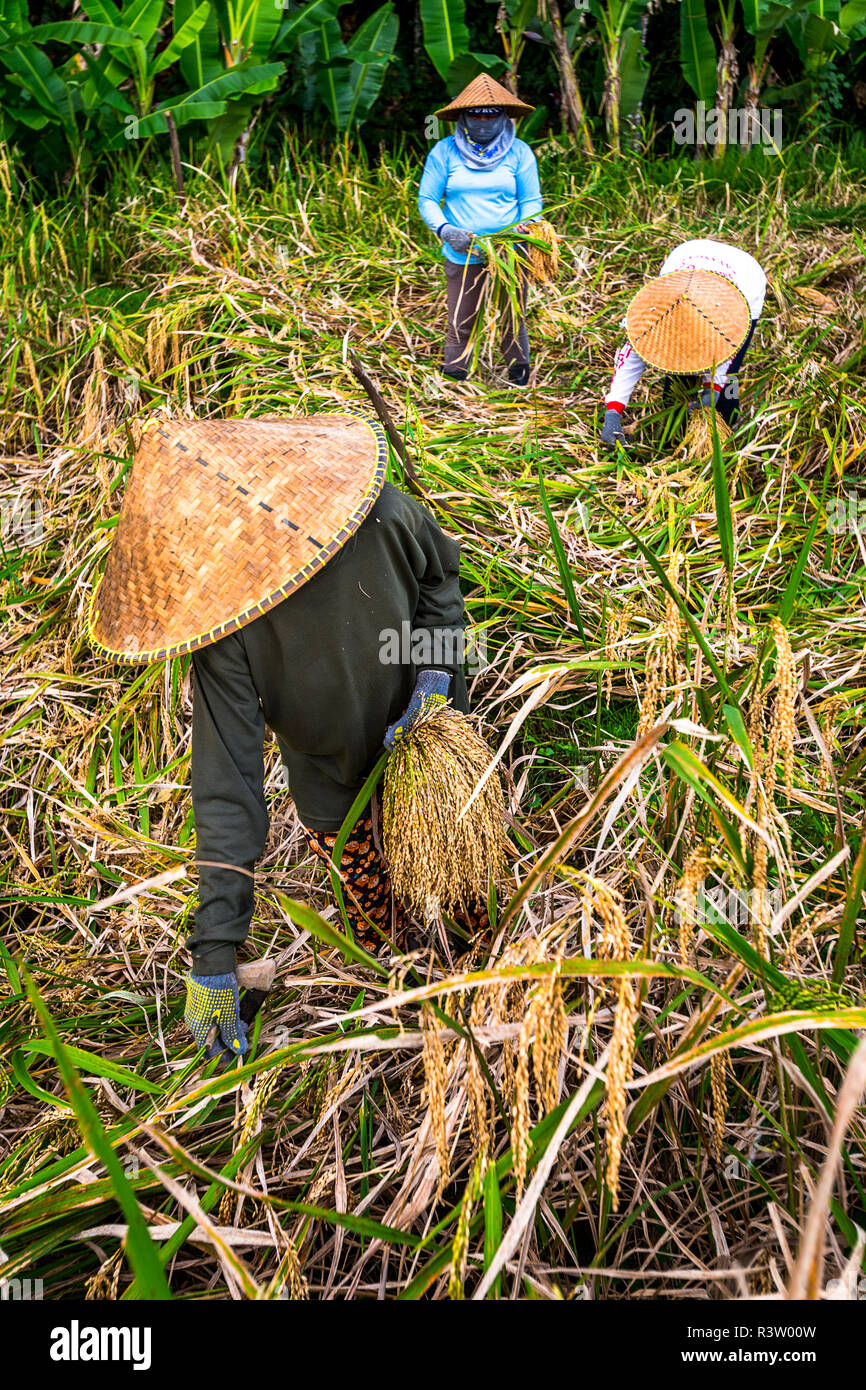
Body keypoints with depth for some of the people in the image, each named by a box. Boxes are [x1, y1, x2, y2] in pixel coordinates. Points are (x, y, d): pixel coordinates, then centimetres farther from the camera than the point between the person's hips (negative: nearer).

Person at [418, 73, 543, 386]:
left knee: (513, 321, 5)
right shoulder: (444, 152, 1)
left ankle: (519, 380, 24)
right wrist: (444, 230, -17)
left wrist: (524, 228, -16)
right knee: (460, 324, 1)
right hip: (462, 254, 0)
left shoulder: (519, 152, 4)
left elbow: (531, 201, 6)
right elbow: (427, 200, 2)